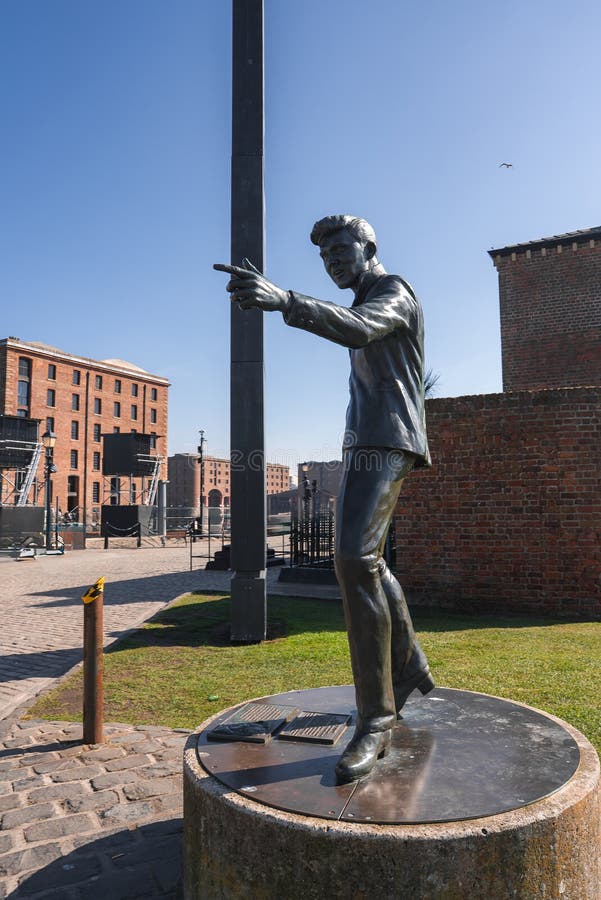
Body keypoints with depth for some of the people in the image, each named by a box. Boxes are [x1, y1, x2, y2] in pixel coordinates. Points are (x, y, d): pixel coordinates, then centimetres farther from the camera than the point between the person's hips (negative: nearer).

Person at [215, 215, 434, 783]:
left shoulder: (394, 292, -5)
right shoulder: (364, 306, 26)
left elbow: (357, 330, -30)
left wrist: (283, 300, -46)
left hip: (385, 443, -11)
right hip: (364, 445, 11)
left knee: (355, 560, -24)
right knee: (364, 562, 14)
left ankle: (375, 723, -20)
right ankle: (409, 668, 29)